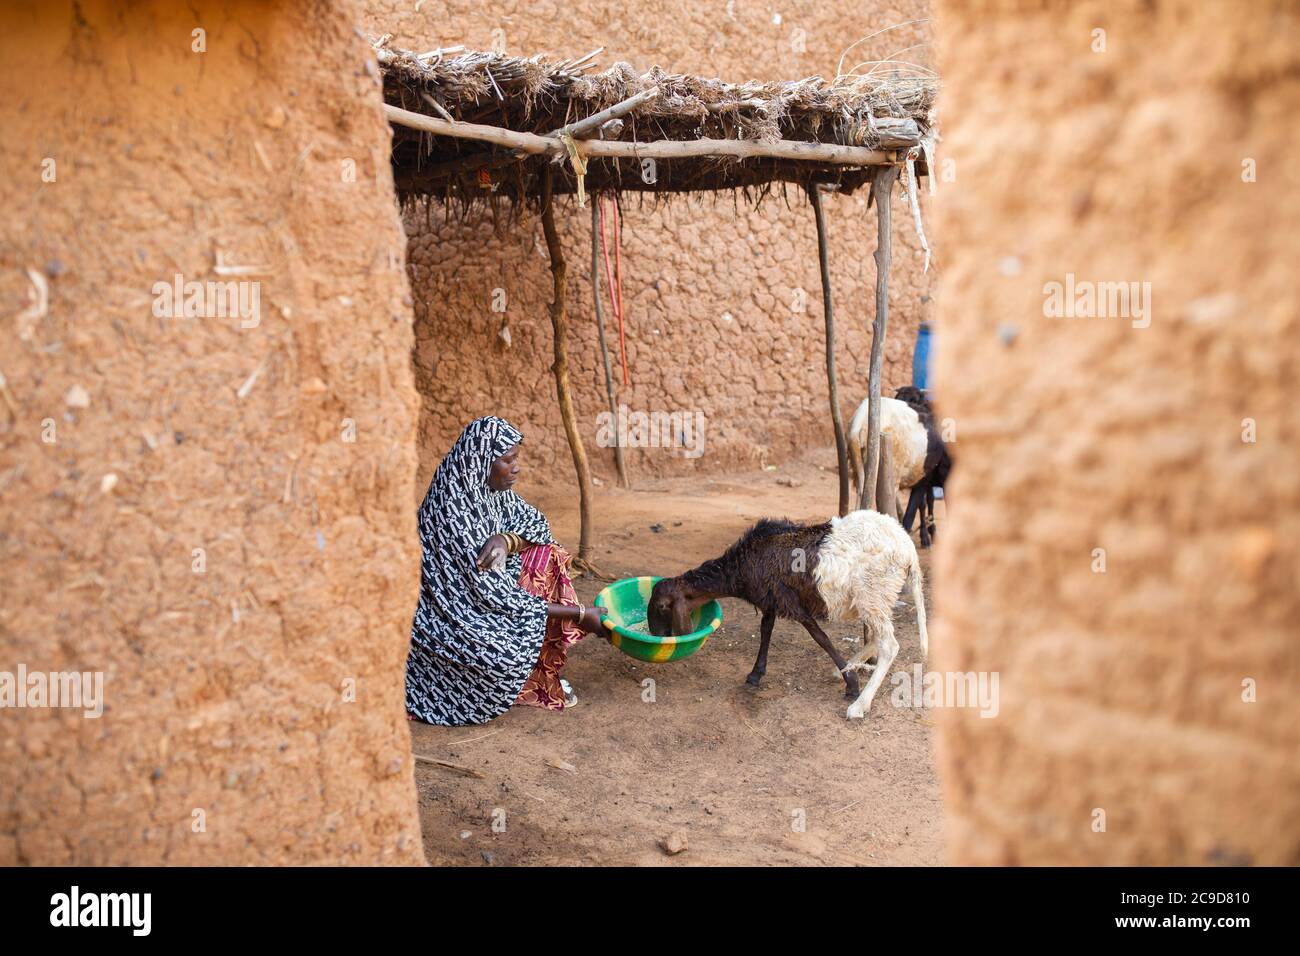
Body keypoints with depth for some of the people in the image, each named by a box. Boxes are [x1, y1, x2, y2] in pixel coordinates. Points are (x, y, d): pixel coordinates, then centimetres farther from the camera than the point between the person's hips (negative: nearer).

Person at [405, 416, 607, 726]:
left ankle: (542, 674, 1)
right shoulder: (454, 511, -29)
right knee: (515, 652, -31)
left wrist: (505, 540, -20)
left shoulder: (488, 486, -4)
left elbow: (534, 522, 7)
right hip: (446, 619, -9)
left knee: (545, 555, -1)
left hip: (476, 598, 9)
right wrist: (579, 614, -23)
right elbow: (494, 595, -27)